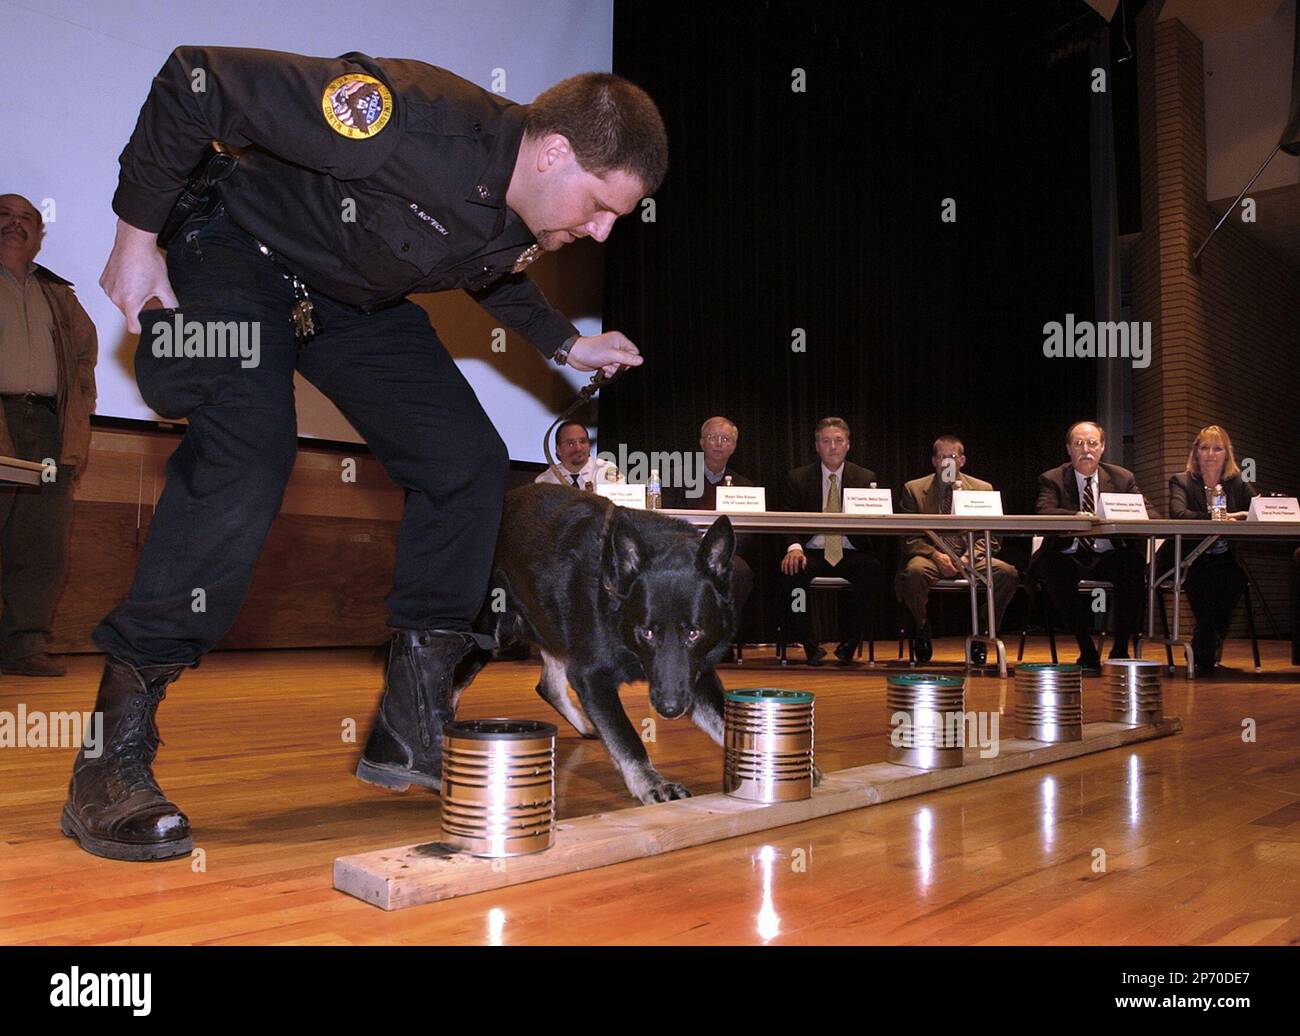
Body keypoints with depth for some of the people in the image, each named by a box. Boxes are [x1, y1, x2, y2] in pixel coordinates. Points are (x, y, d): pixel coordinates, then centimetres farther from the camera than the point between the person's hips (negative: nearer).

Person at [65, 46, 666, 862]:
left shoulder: (529, 221, -10)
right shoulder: (415, 122, -35)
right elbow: (197, 81, -28)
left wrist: (566, 345, 5)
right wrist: (138, 232, -21)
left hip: (361, 301, 7)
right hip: (242, 262, -7)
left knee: (469, 463, -7)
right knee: (246, 462, -28)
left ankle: (411, 731, 1)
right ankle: (113, 753, -18)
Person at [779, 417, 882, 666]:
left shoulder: (865, 478, 11)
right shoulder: (797, 478, 8)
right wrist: (794, 548, -22)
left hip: (851, 554, 1)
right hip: (813, 552, 0)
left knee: (871, 569, -33)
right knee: (792, 571, -33)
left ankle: (848, 644, -14)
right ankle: (808, 645, -14)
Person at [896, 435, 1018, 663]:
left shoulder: (983, 489, 12)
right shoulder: (913, 489, 8)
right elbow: (909, 538, 1)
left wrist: (969, 557, -13)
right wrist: (935, 556, -16)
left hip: (970, 560, 2)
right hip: (930, 558, -2)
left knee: (1008, 573, -26)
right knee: (914, 571, -37)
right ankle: (921, 634, -9)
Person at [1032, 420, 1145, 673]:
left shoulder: (1123, 478, 11)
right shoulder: (1052, 479, 4)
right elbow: (1042, 514, -15)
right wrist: (1080, 517, -34)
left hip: (1108, 557, 2)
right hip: (1068, 557, -1)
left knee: (1134, 563, -31)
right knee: (1055, 570, -35)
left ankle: (1120, 649, -17)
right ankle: (1087, 650, -21)